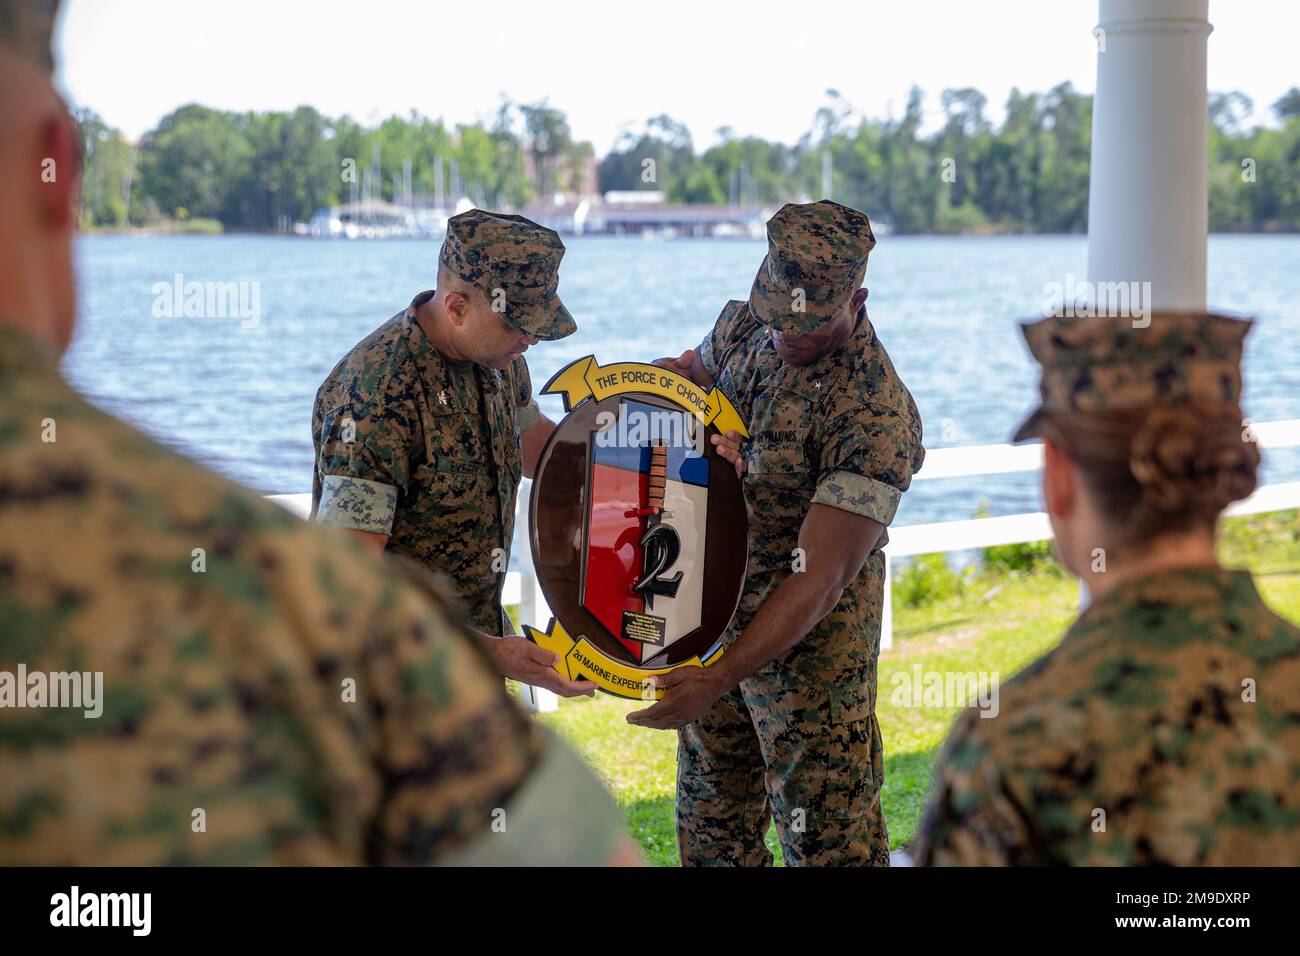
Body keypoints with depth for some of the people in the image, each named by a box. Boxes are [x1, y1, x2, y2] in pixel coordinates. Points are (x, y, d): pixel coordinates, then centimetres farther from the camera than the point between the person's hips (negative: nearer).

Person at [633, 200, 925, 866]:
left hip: (809, 637, -7)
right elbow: (690, 369, 21)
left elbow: (815, 584, -28)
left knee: (827, 835, 1)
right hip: (715, 616, 7)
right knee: (710, 819, 19)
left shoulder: (873, 417, -27)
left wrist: (717, 681, -33)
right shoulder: (747, 327, -5)